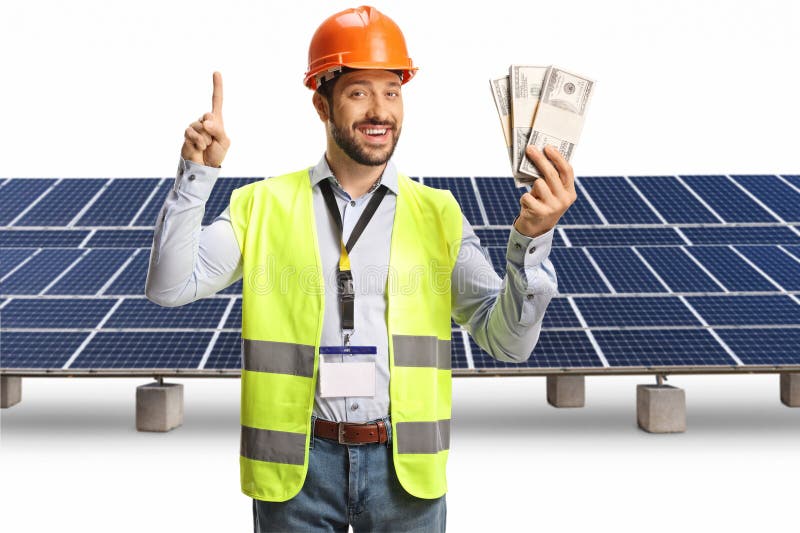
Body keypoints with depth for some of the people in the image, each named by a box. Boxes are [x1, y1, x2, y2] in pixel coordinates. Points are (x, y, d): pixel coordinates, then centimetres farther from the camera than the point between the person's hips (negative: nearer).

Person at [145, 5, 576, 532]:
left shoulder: (438, 214, 3)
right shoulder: (263, 207, 3)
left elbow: (508, 340, -2)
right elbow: (169, 287, -6)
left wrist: (531, 238, -18)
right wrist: (197, 174, -15)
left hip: (404, 468, 1)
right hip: (296, 468, 0)